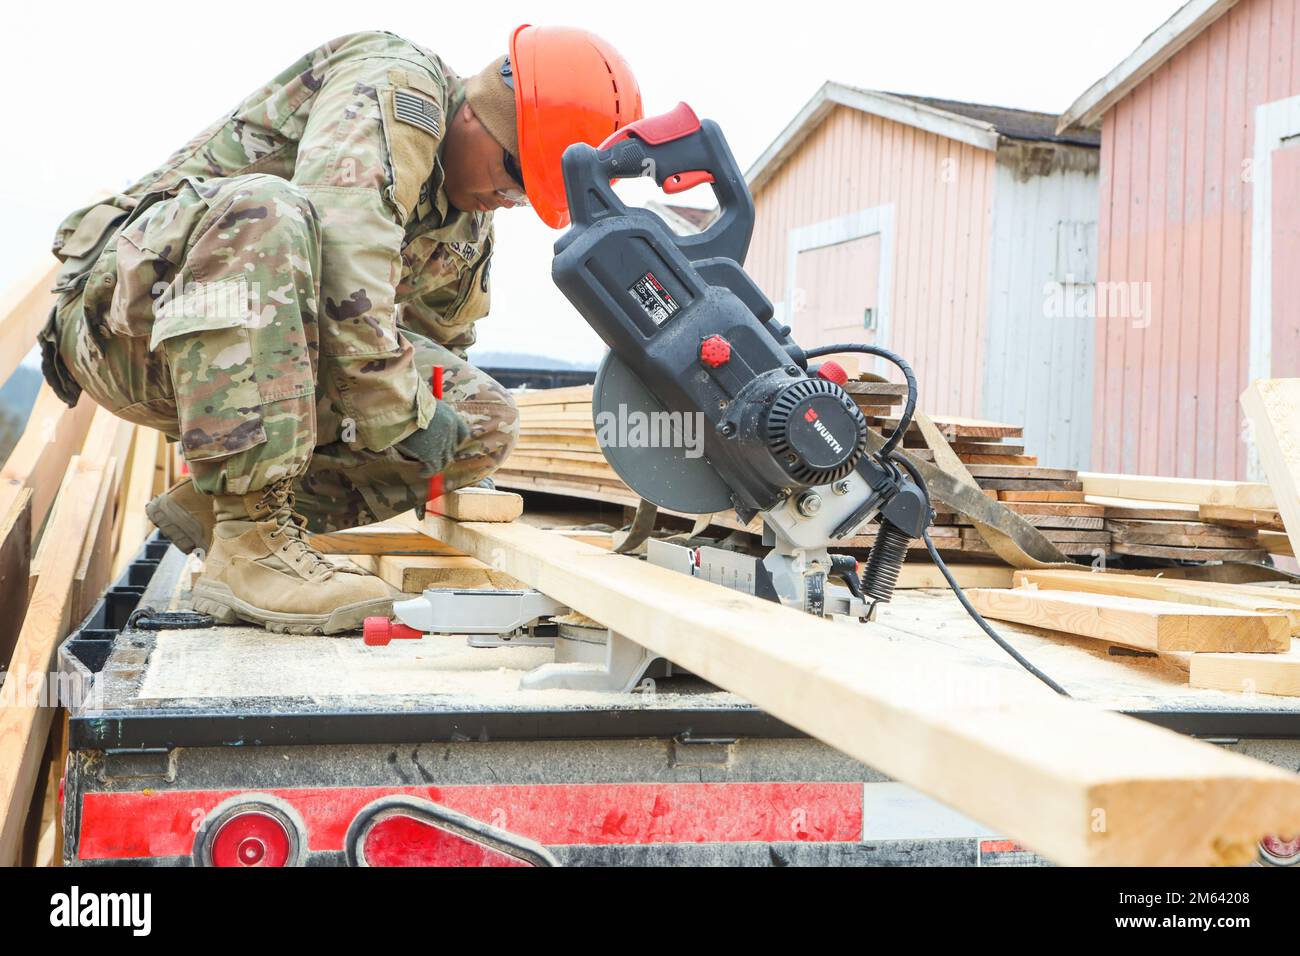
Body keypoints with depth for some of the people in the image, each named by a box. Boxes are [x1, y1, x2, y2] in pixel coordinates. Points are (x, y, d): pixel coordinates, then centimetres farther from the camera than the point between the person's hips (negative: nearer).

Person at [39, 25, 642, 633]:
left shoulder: (470, 224, 12)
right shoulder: (394, 85, -15)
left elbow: (442, 336, 29)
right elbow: (340, 239, -32)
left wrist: (457, 455, 26)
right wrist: (403, 410, -28)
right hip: (131, 310, -8)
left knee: (484, 422, -4)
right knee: (263, 210, -41)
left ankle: (213, 505, -4)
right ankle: (247, 543, -39)